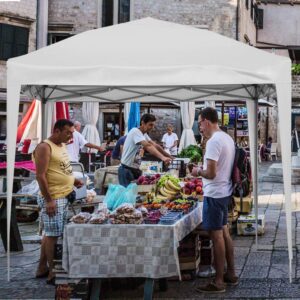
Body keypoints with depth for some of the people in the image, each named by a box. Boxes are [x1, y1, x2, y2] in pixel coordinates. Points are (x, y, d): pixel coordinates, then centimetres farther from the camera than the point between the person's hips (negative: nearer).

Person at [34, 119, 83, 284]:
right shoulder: (44, 147, -15)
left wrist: (73, 180, 8)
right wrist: (48, 200, -22)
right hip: (52, 198, -9)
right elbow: (40, 175, -19)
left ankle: (42, 268, 24)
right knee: (53, 235, -4)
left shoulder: (62, 146, 14)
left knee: (49, 233, 15)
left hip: (64, 197, 9)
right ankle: (53, 273, 3)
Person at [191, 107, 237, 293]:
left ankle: (219, 282, 3)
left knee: (217, 236, -4)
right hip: (225, 192, 10)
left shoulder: (214, 141, -20)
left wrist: (198, 171, -6)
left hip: (215, 194, -10)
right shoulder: (227, 138, 10)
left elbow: (211, 173, -24)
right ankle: (231, 274, 25)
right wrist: (203, 169, 14)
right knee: (224, 233, 17)